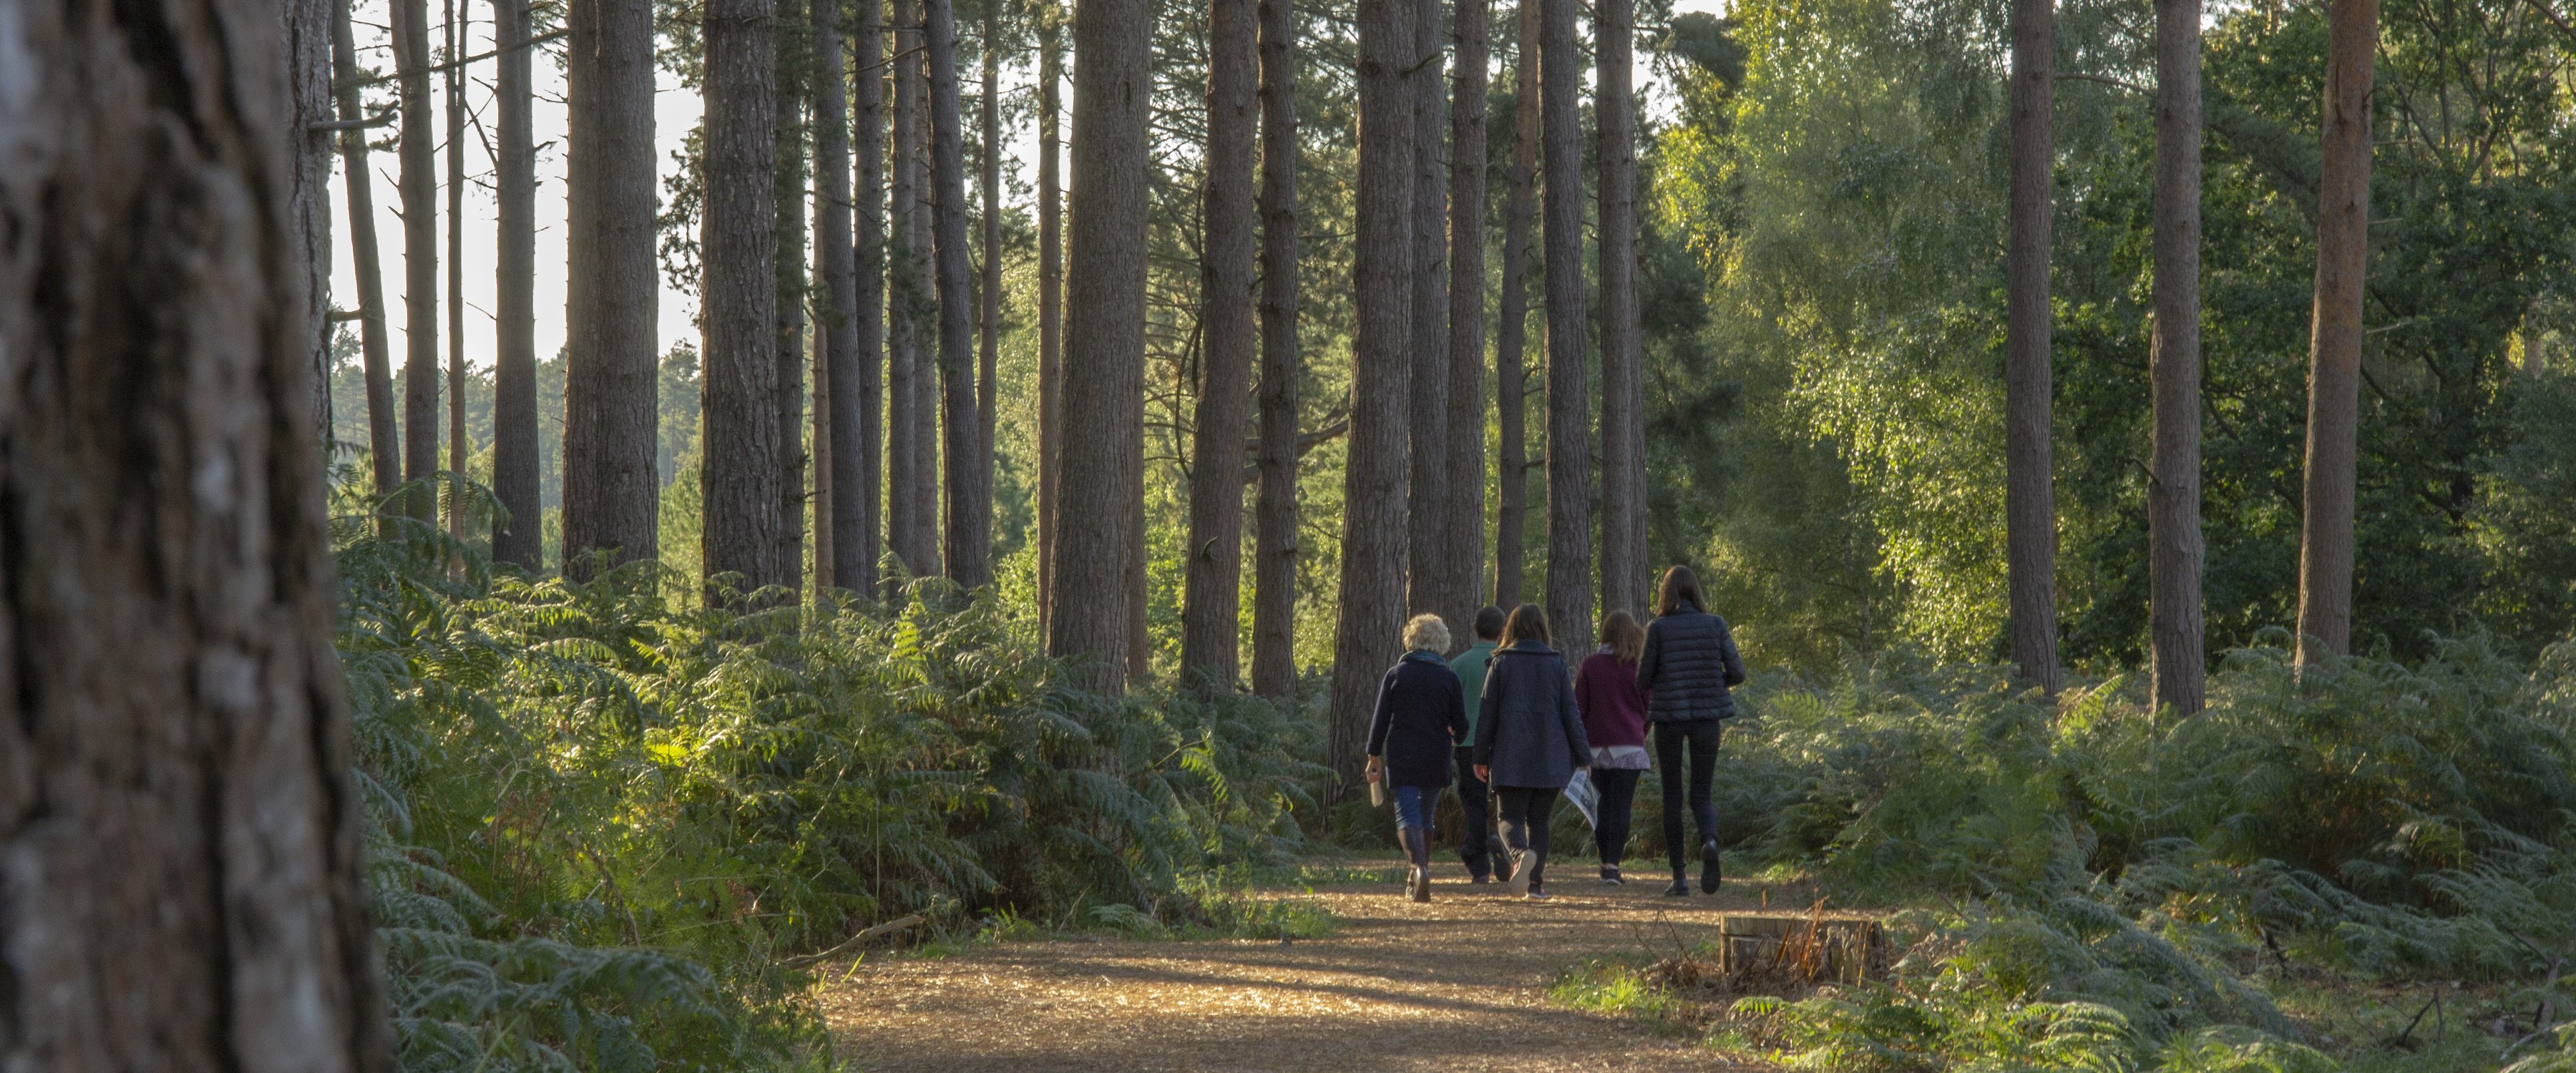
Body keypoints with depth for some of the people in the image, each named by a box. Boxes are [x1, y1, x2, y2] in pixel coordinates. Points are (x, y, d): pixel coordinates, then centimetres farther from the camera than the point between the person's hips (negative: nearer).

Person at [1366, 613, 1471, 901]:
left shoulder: (1396, 674, -2)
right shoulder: (1448, 678, 0)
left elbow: (1380, 719, -1)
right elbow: (1460, 726, 4)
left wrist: (1374, 756, 7)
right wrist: (1455, 738, 27)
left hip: (1401, 756, -2)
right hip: (1436, 758, 2)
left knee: (1407, 815, -5)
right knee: (1425, 815, 17)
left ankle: (1420, 867, -30)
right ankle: (1419, 876, 22)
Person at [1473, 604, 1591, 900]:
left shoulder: (1502, 664, 0)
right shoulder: (1556, 664, 3)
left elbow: (1487, 712, 1)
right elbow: (1571, 712, 3)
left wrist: (1481, 756, 7)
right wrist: (1583, 756, 6)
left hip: (1510, 756, -1)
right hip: (1550, 757, 1)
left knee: (1511, 817, 2)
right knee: (1539, 819, 11)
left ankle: (1521, 853, -30)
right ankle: (1536, 883, 4)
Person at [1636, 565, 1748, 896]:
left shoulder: (1657, 628, -6)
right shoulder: (1715, 625, 0)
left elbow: (1643, 679, -3)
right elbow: (1737, 673, -1)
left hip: (1669, 715, -2)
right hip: (1707, 715, 2)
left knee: (1672, 795, 9)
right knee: (1701, 794, 9)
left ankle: (1679, 877, 7)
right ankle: (1709, 841, -25)